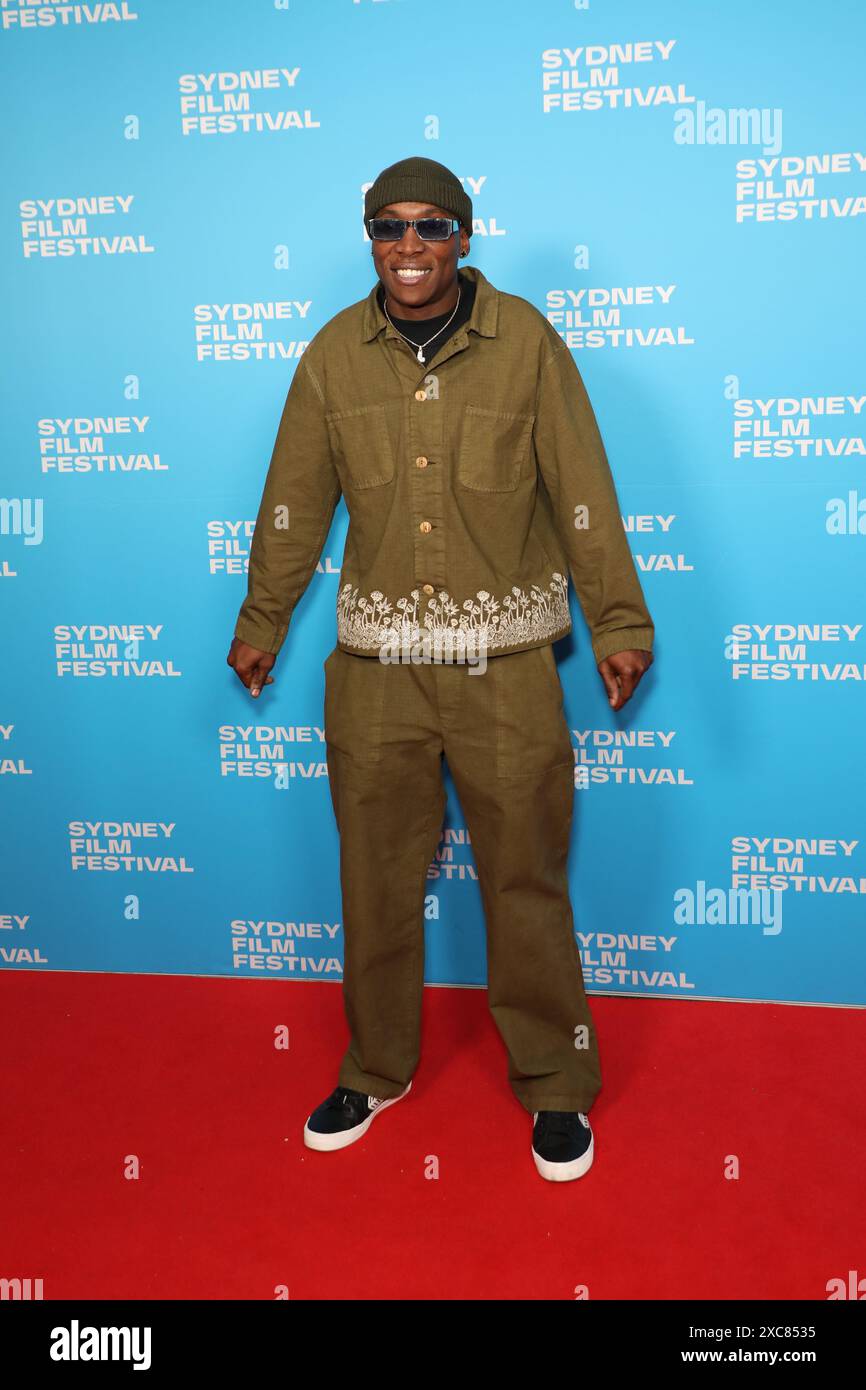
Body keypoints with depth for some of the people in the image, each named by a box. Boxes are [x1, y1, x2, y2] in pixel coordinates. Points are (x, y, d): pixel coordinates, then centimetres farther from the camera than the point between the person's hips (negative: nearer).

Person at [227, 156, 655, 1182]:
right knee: (375, 876, 11)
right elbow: (293, 503, 11)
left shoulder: (524, 342, -1)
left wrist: (618, 624, -2)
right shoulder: (335, 354, 4)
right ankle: (375, 1069, 33)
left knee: (526, 877, 5)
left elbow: (582, 493, 0)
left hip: (506, 664, -2)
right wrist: (261, 625, 15)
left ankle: (556, 1086, 26)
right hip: (375, 665, 2)